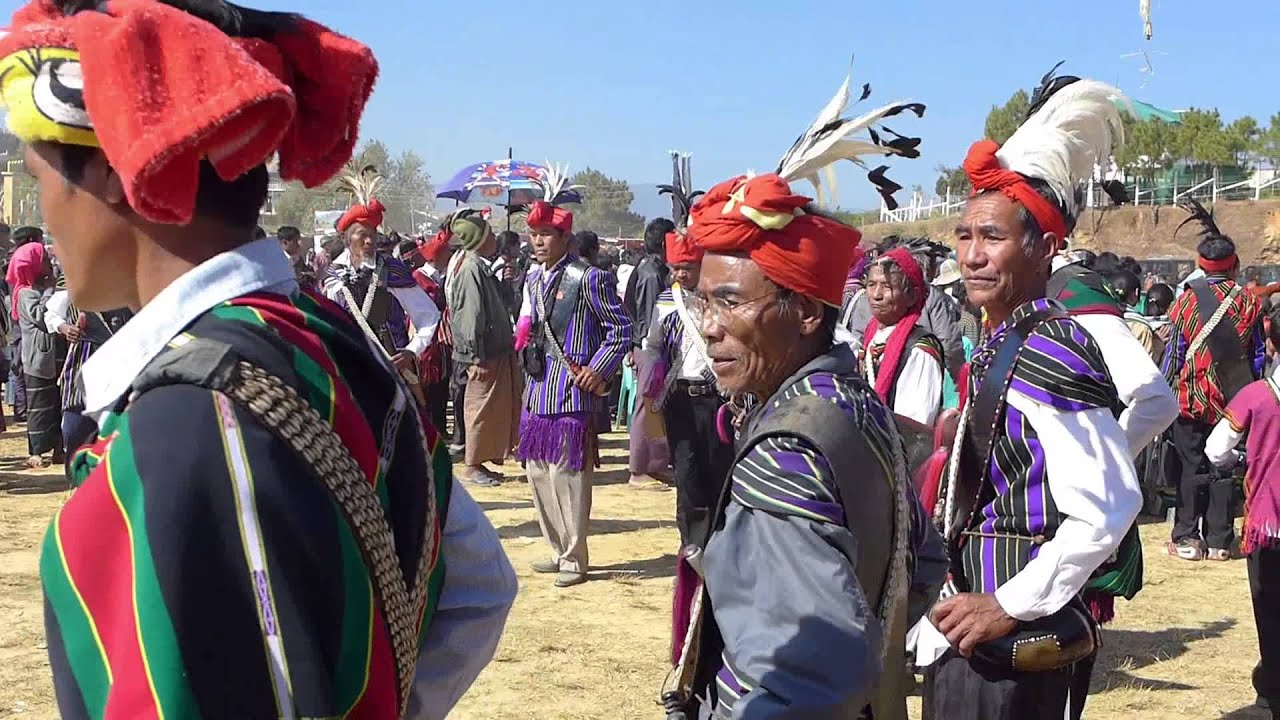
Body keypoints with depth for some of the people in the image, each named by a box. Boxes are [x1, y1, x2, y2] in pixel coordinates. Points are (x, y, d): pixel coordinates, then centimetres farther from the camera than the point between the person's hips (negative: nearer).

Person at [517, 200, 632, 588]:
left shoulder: (587, 279, -11)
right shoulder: (533, 278, 12)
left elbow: (620, 328, -8)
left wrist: (598, 370, -13)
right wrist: (528, 353, 12)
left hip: (572, 393, -8)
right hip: (538, 390, 8)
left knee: (567, 477, -5)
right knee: (538, 474, 13)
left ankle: (575, 560, 6)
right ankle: (560, 552, 26)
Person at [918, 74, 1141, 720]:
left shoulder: (1047, 355, -19)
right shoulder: (1004, 345, 10)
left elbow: (1108, 507, -25)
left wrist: (1009, 607, -22)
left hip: (1016, 649, -10)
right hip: (978, 641, 10)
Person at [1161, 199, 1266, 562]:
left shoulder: (1189, 298, -6)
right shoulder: (1249, 302, 0)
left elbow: (1175, 350, -4)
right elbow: (1259, 353, 4)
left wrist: (1166, 389, 4)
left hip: (1192, 396, -2)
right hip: (1235, 399, 2)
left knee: (1192, 466, 4)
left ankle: (1186, 538, 5)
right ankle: (1220, 540, 11)